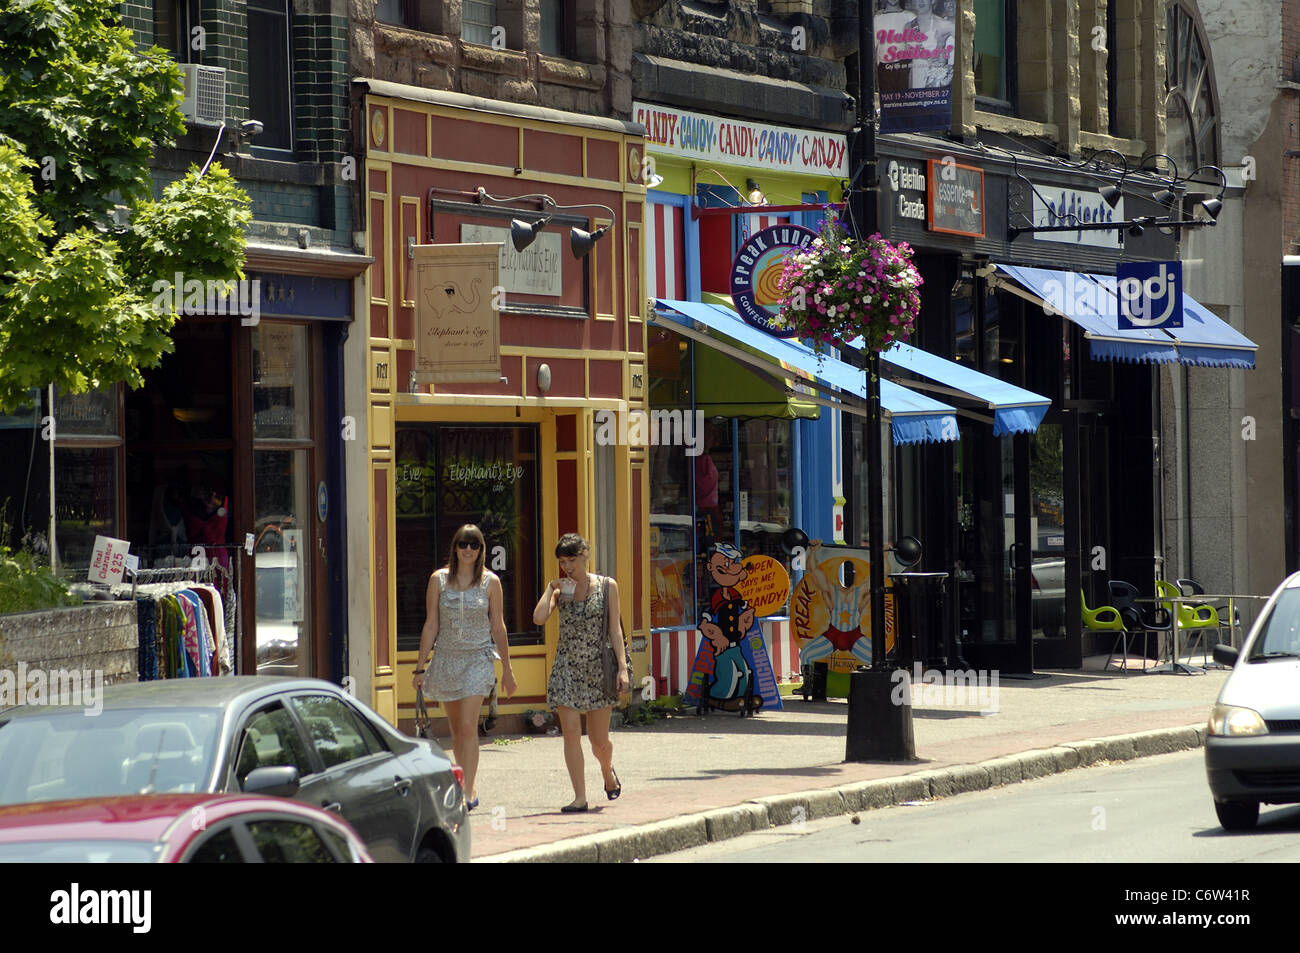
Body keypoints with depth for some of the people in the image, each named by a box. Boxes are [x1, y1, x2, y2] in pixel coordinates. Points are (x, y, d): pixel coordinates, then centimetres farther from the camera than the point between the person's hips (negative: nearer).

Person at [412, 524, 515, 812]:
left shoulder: (490, 582, 0)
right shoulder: (439, 580, 2)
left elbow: (498, 627, 5)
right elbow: (431, 625, 5)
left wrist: (507, 669, 8)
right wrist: (421, 666, 2)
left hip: (478, 659, -2)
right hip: (446, 659, 2)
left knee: (468, 726, -14)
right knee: (456, 729, 10)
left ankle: (468, 792, -15)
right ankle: (466, 787, 22)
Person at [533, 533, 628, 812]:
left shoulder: (606, 587, 2)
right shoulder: (560, 589, 4)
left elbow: (615, 630, 0)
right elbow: (539, 618, -13)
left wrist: (622, 667, -7)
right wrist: (552, 587, -7)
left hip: (597, 667, -1)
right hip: (566, 668, 1)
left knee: (599, 740, 4)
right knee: (571, 733, -9)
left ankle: (607, 770, 38)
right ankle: (580, 797, -5)